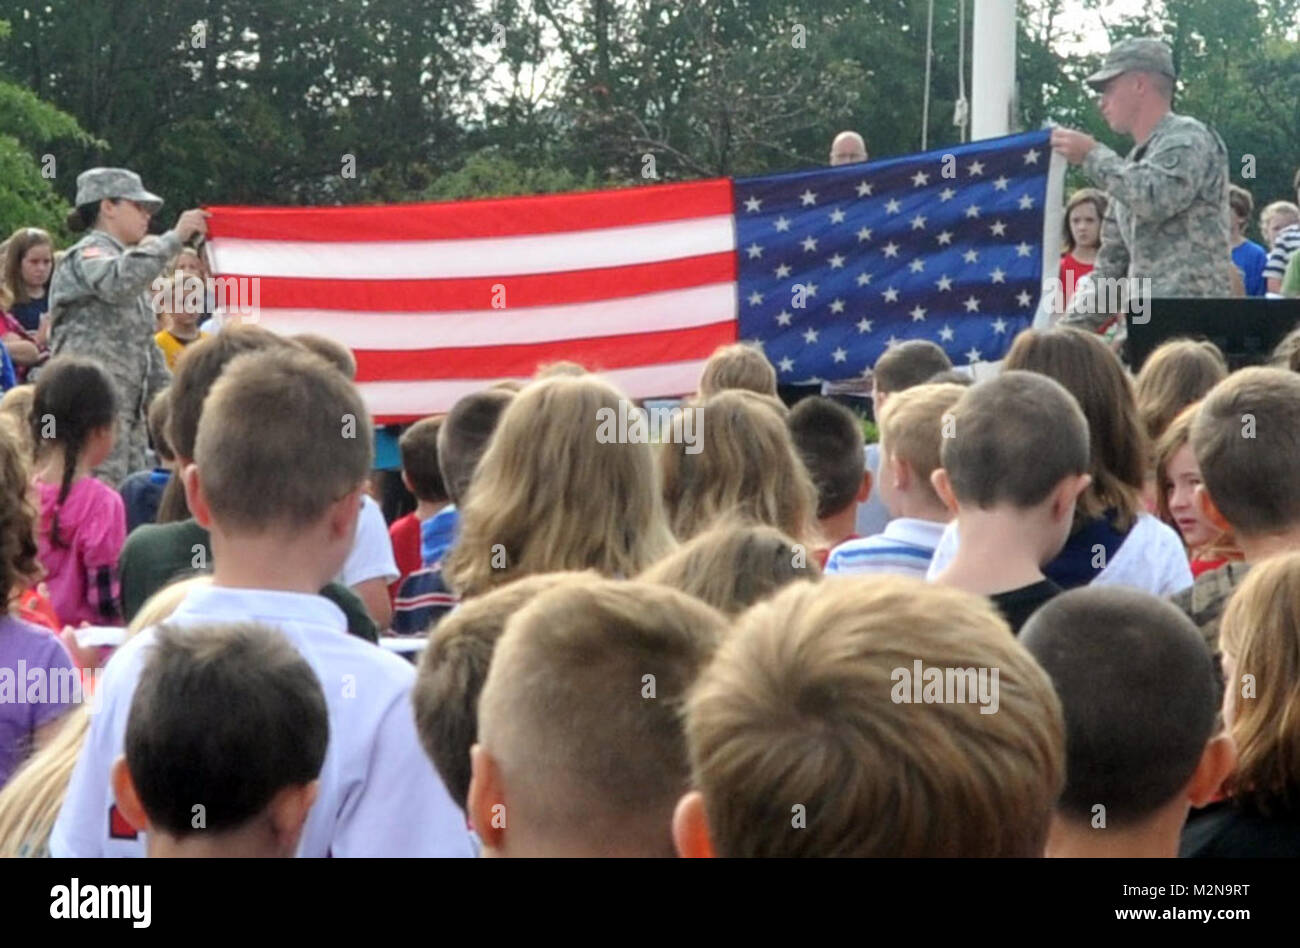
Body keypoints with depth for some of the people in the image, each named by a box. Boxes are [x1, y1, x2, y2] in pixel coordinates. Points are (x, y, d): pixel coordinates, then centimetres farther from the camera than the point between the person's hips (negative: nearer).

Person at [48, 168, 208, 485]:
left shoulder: (124, 259, 26)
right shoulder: (88, 254, -5)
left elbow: (145, 343, 29)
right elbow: (117, 283, -30)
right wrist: (174, 237, -25)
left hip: (127, 406, 10)